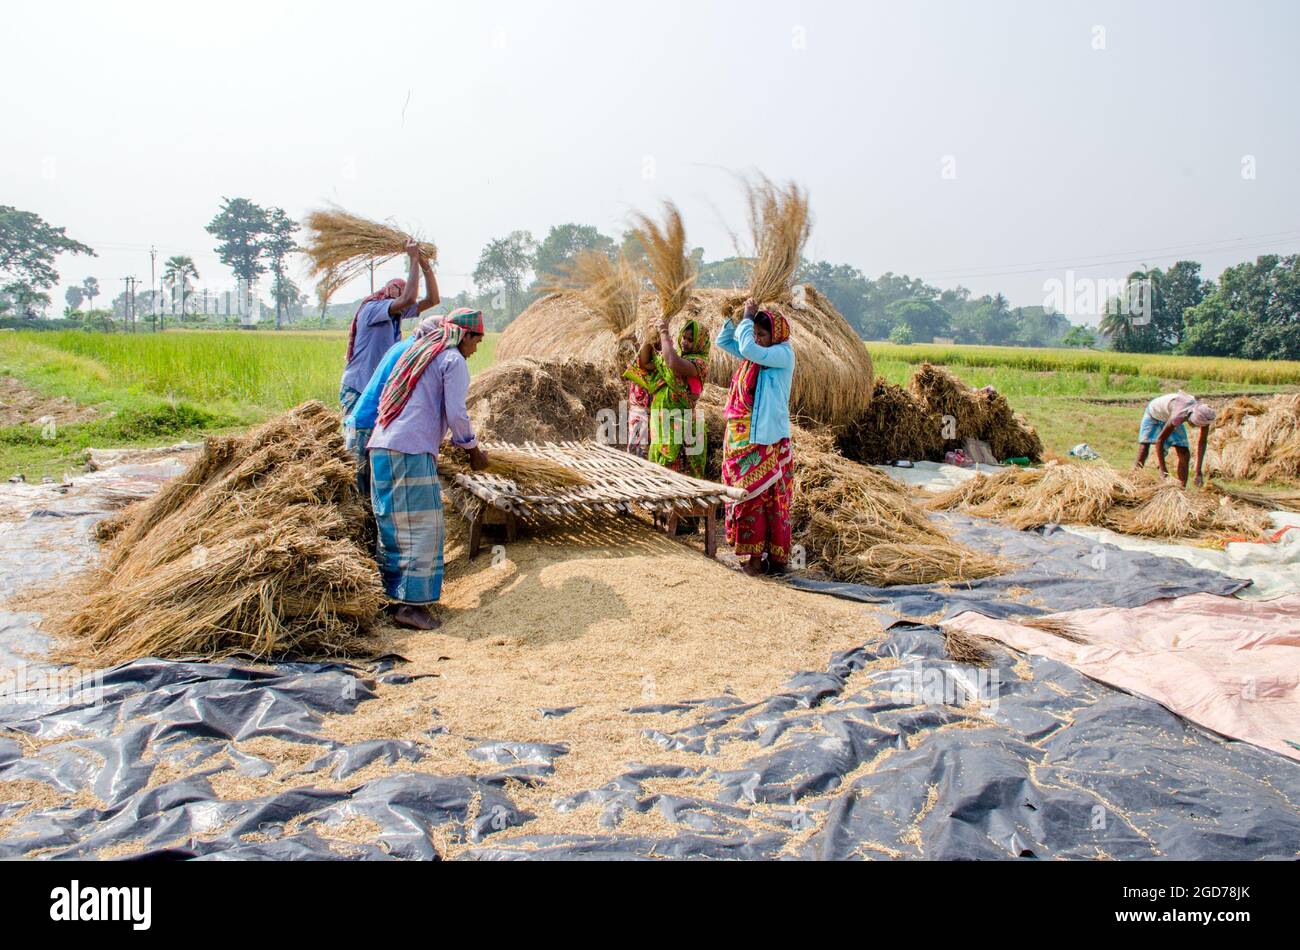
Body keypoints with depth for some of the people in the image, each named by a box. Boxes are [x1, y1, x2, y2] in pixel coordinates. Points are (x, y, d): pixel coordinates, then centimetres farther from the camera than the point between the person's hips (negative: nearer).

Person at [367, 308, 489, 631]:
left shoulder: (415, 353, 24)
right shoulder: (453, 360, -1)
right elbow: (456, 414, -9)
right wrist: (474, 452, 5)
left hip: (380, 446, 9)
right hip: (412, 450, -9)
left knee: (391, 524, 13)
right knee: (422, 527, -5)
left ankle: (392, 592, 19)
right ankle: (412, 604, -6)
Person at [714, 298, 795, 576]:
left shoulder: (784, 354, -11)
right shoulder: (754, 354, 12)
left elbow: (748, 347, -25)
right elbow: (723, 342, 19)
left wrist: (748, 317, -11)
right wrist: (735, 317, 4)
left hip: (767, 439, -8)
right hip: (742, 438, 8)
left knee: (769, 497, -2)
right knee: (747, 494, 10)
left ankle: (776, 557, 6)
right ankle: (755, 554, 18)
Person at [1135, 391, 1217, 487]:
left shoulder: (1205, 415, -29)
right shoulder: (1179, 416, -44)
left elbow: (1203, 441, -20)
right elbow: (1160, 440, -36)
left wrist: (1198, 472, -22)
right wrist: (1163, 469, -29)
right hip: (1154, 413, -5)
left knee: (1185, 455, -6)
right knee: (1143, 452, -19)